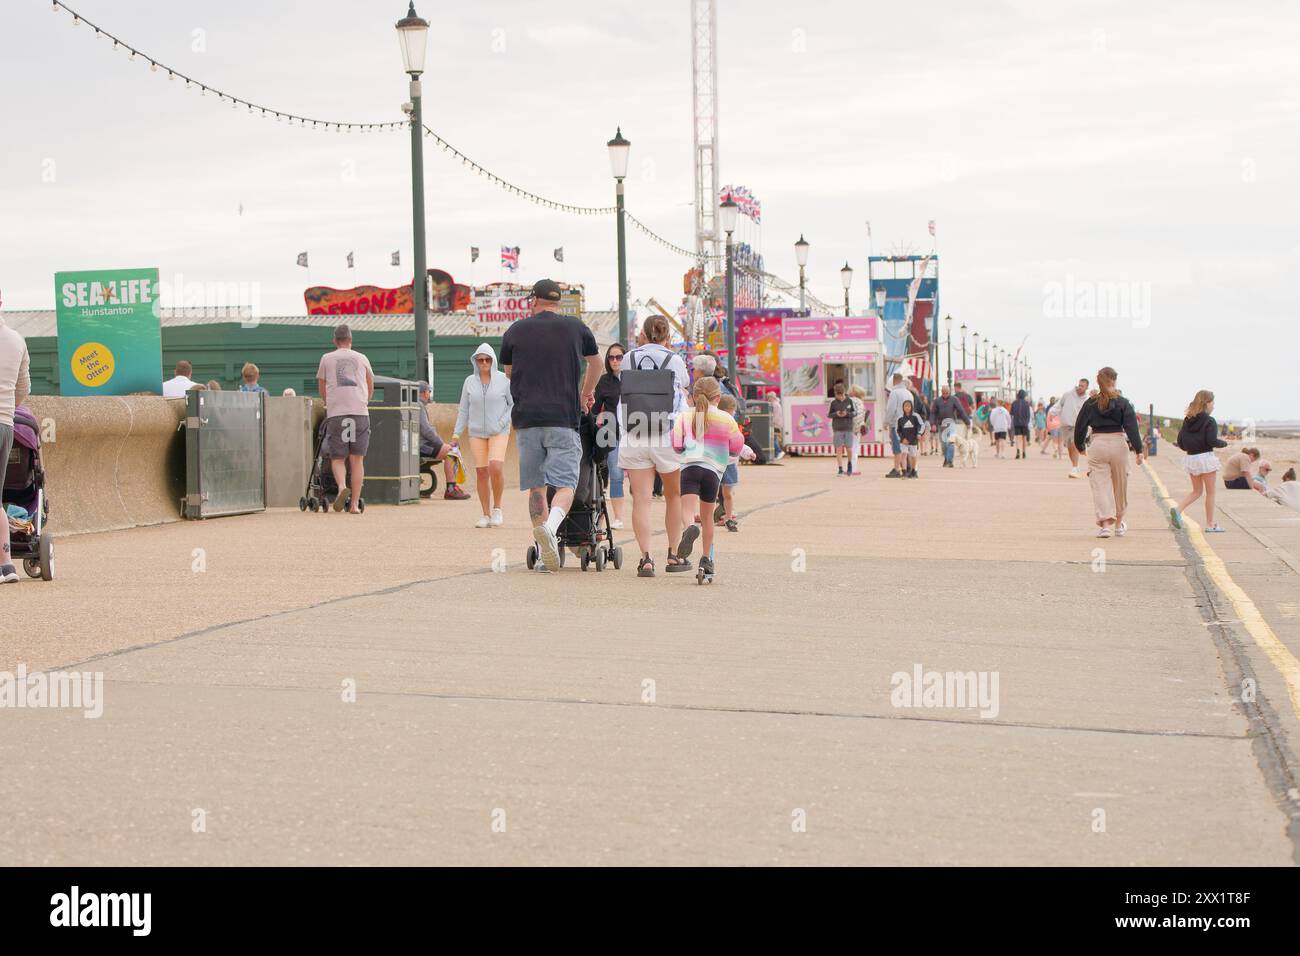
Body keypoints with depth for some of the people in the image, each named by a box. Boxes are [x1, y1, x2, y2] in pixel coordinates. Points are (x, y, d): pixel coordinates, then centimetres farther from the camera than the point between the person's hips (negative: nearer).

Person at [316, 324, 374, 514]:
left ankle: (342, 487, -24)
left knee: (337, 458, 5)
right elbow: (370, 388, 28)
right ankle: (355, 503, -2)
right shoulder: (362, 358, 17)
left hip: (335, 413, -1)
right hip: (360, 411, 1)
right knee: (357, 459, 3)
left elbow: (322, 389, 22)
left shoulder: (326, 359, 13)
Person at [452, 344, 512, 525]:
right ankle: (486, 515, 6)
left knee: (496, 467, -21)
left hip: (498, 433, -3)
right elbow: (464, 410, 10)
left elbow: (514, 404, 3)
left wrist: (502, 423, -9)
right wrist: (456, 433, 4)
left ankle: (497, 508, -3)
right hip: (476, 433, 3)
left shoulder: (503, 380, -2)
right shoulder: (469, 382, 5)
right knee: (481, 472, 0)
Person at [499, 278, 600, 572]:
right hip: (564, 417, -1)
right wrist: (586, 394, 44)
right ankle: (551, 526, -34)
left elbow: (508, 371, 23)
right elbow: (595, 363, 27)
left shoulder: (516, 330, 8)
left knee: (535, 487, 9)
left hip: (525, 418, 2)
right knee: (565, 484, -5)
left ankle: (545, 553, 8)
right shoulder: (576, 328, 9)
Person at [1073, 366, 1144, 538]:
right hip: (1118, 445, 0)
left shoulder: (1090, 404, 1)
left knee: (1100, 485, -1)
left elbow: (1080, 426, 7)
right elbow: (1132, 428, -7)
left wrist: (1080, 446, 23)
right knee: (1120, 485, 15)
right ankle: (1118, 524, 29)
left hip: (1097, 445, 0)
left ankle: (1105, 524, -16)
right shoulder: (1123, 403, -2)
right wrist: (1138, 450, -6)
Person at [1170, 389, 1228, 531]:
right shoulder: (1209, 421, -11)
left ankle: (1177, 509, -5)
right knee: (1210, 493, 5)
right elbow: (1212, 441, -18)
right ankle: (1210, 524, 8)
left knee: (1197, 490, 17)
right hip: (1205, 457, -6)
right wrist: (1224, 443, 0)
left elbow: (1180, 442, 6)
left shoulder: (1188, 420, 7)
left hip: (1190, 458, 6)